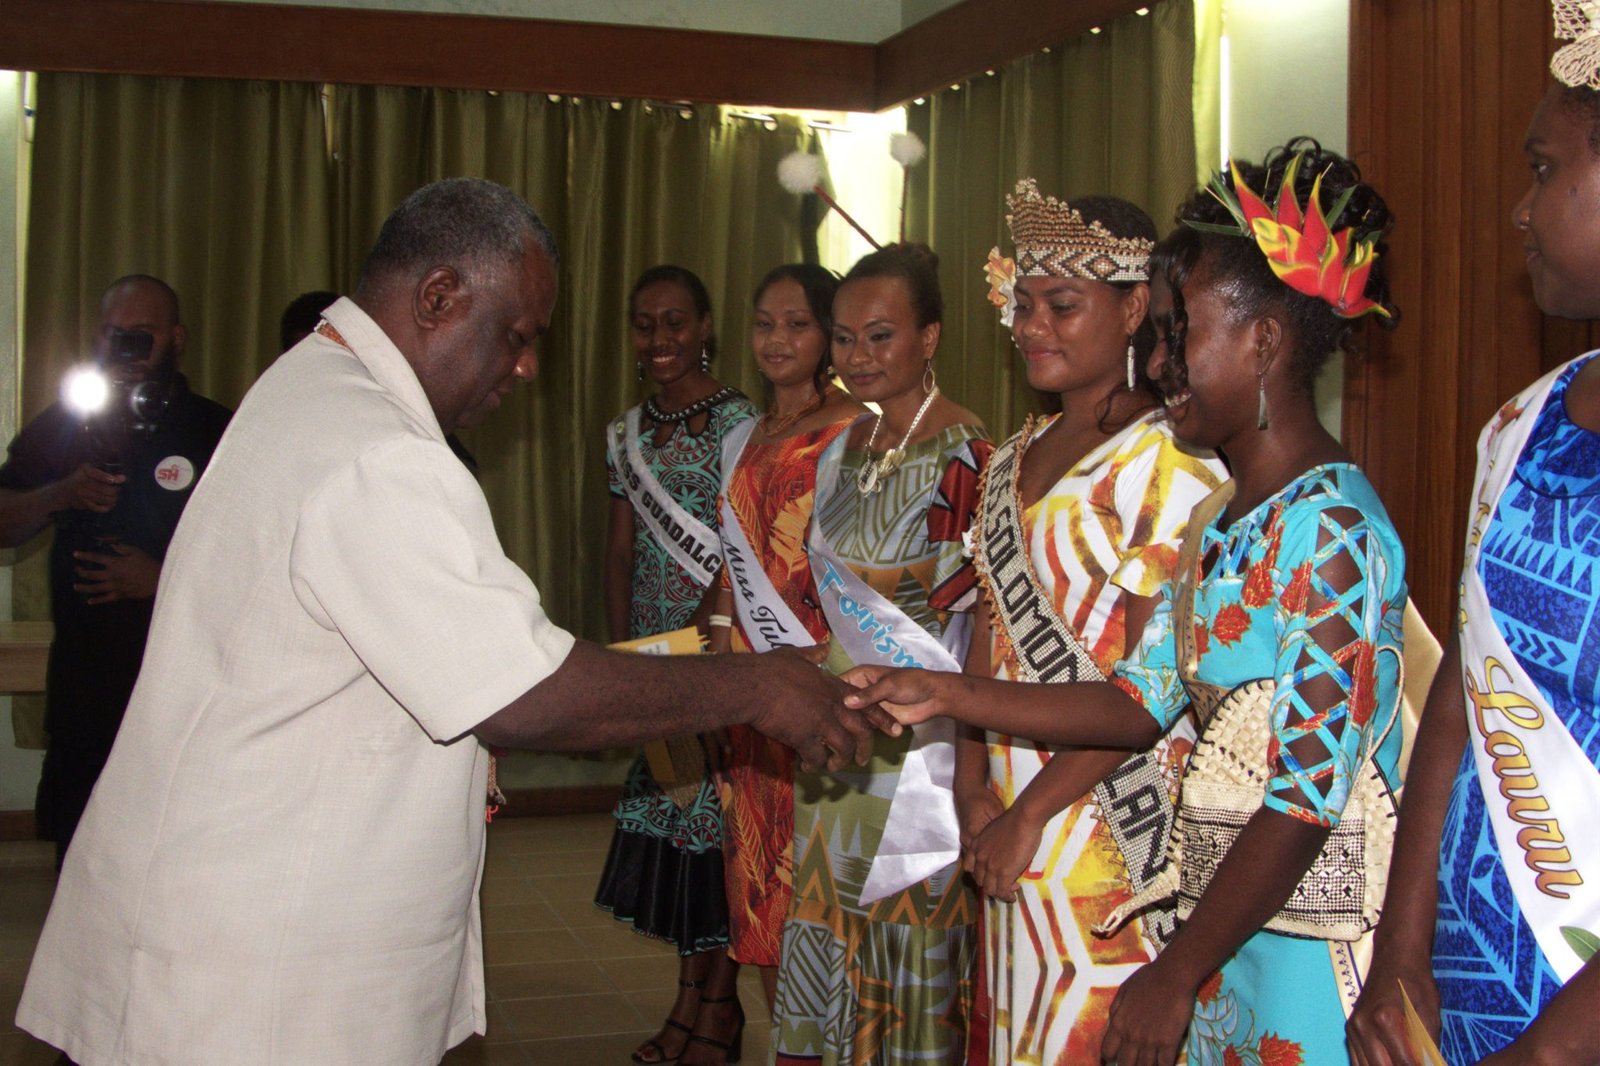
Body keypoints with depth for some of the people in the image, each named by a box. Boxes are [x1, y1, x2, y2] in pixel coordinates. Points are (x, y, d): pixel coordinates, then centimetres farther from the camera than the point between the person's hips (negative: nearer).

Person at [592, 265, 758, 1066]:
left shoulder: (738, 423, -7)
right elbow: (621, 549, 13)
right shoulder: (627, 433, 11)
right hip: (652, 656, 6)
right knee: (668, 820, 8)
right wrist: (621, 654, 6)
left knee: (715, 819, -2)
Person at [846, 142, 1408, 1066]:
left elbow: (1308, 799, -21)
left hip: (1310, 940, -8)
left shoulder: (1332, 527, -18)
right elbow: (1142, 701, 10)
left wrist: (1176, 977, -15)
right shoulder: (1221, 519, 11)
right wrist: (951, 697, 3)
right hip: (1225, 908, 8)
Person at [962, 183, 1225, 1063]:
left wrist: (1031, 813, -15)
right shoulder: (1017, 458, 13)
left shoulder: (1169, 462, -13)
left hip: (1107, 816, -7)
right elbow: (991, 629, 12)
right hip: (1010, 820, 7)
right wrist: (972, 785, 1)